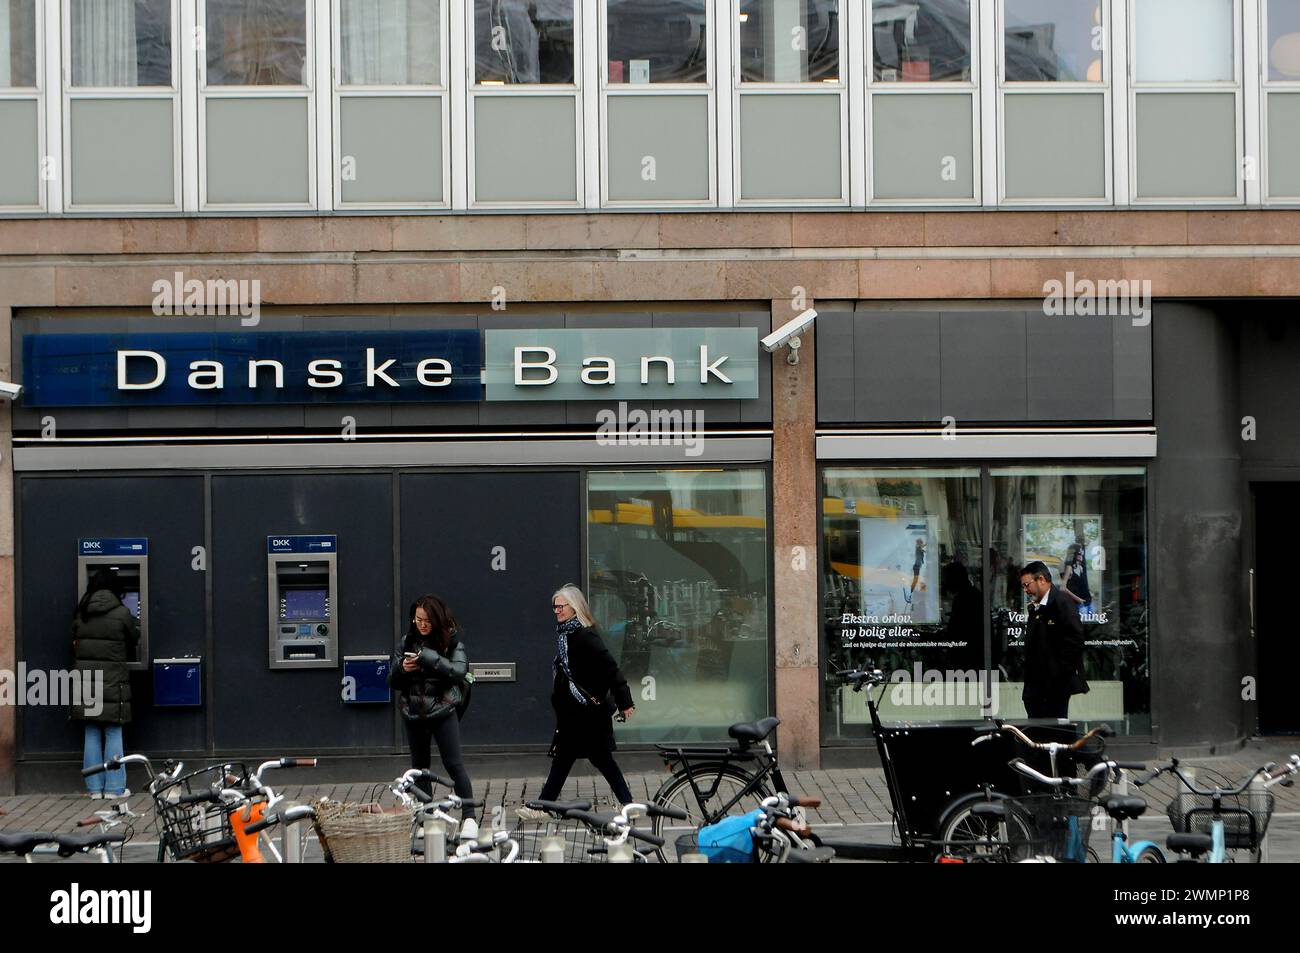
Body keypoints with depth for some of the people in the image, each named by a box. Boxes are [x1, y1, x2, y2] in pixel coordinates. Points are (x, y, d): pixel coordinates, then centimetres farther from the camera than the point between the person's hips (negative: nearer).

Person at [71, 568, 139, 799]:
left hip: (85, 678, 4)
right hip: (113, 679, -4)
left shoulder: (81, 614, 4)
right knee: (114, 734, 2)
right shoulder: (121, 613, -7)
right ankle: (115, 788, 3)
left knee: (92, 735, 8)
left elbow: (74, 645, 11)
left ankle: (95, 788, 10)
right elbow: (133, 640, 6)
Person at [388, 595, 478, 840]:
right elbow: (393, 681, 9)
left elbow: (459, 671, -19)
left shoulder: (451, 641, -4)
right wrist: (402, 668, -14)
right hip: (414, 712, 5)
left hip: (443, 710, -4)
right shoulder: (409, 642, 6)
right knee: (420, 765, 10)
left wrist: (428, 657, -25)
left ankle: (469, 817, -5)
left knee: (454, 763, -9)